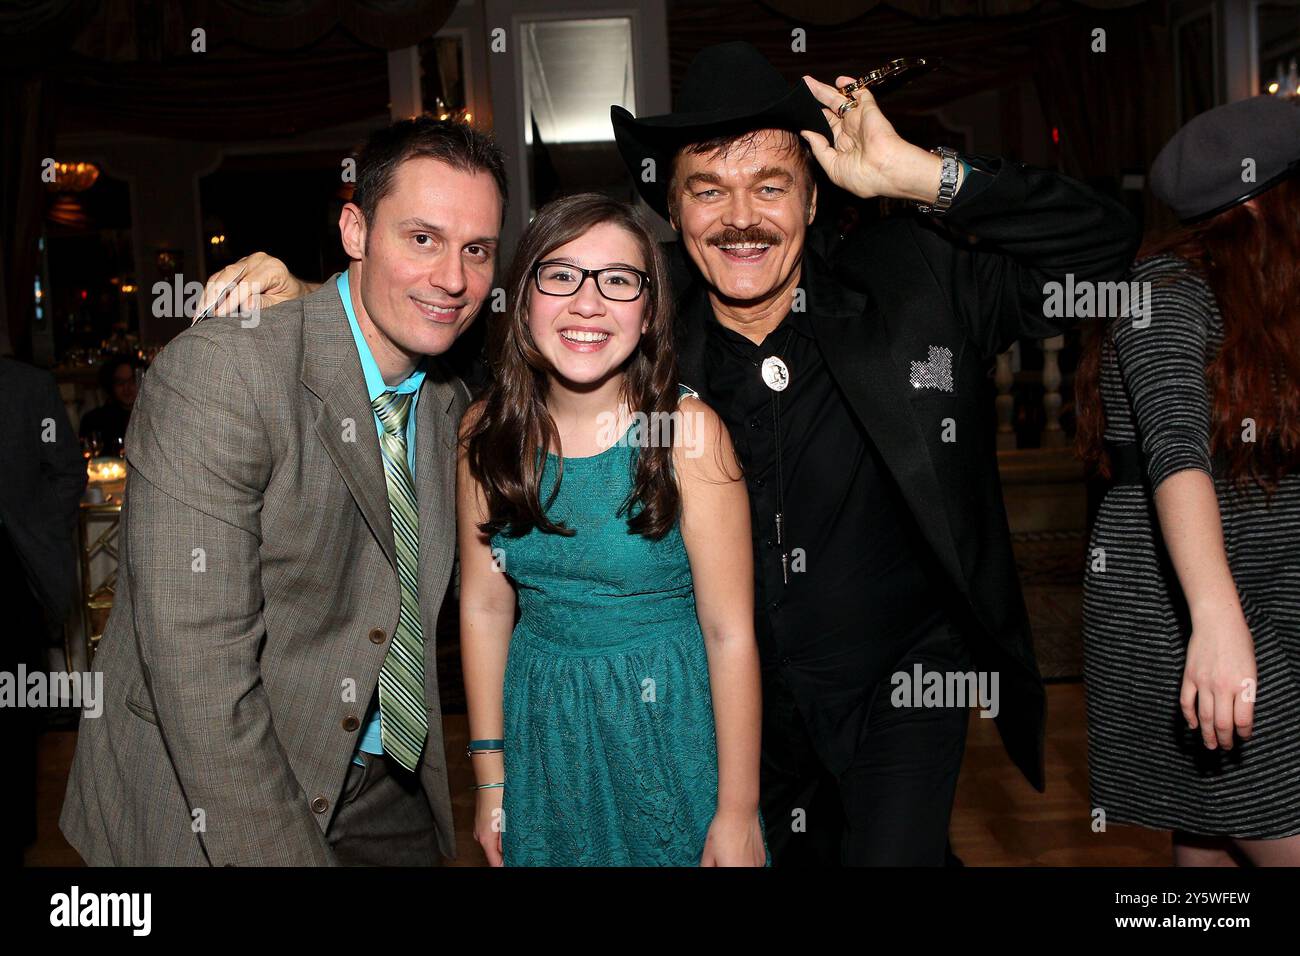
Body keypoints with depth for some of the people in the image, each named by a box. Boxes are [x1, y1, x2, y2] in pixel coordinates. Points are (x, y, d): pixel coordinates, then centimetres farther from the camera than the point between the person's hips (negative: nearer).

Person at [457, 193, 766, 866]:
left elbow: (730, 633, -16)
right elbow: (484, 605, 0)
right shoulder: (485, 431, -7)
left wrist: (738, 814, -13)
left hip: (672, 725, -3)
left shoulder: (686, 432, -18)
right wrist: (491, 777, 2)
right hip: (542, 729, 3)